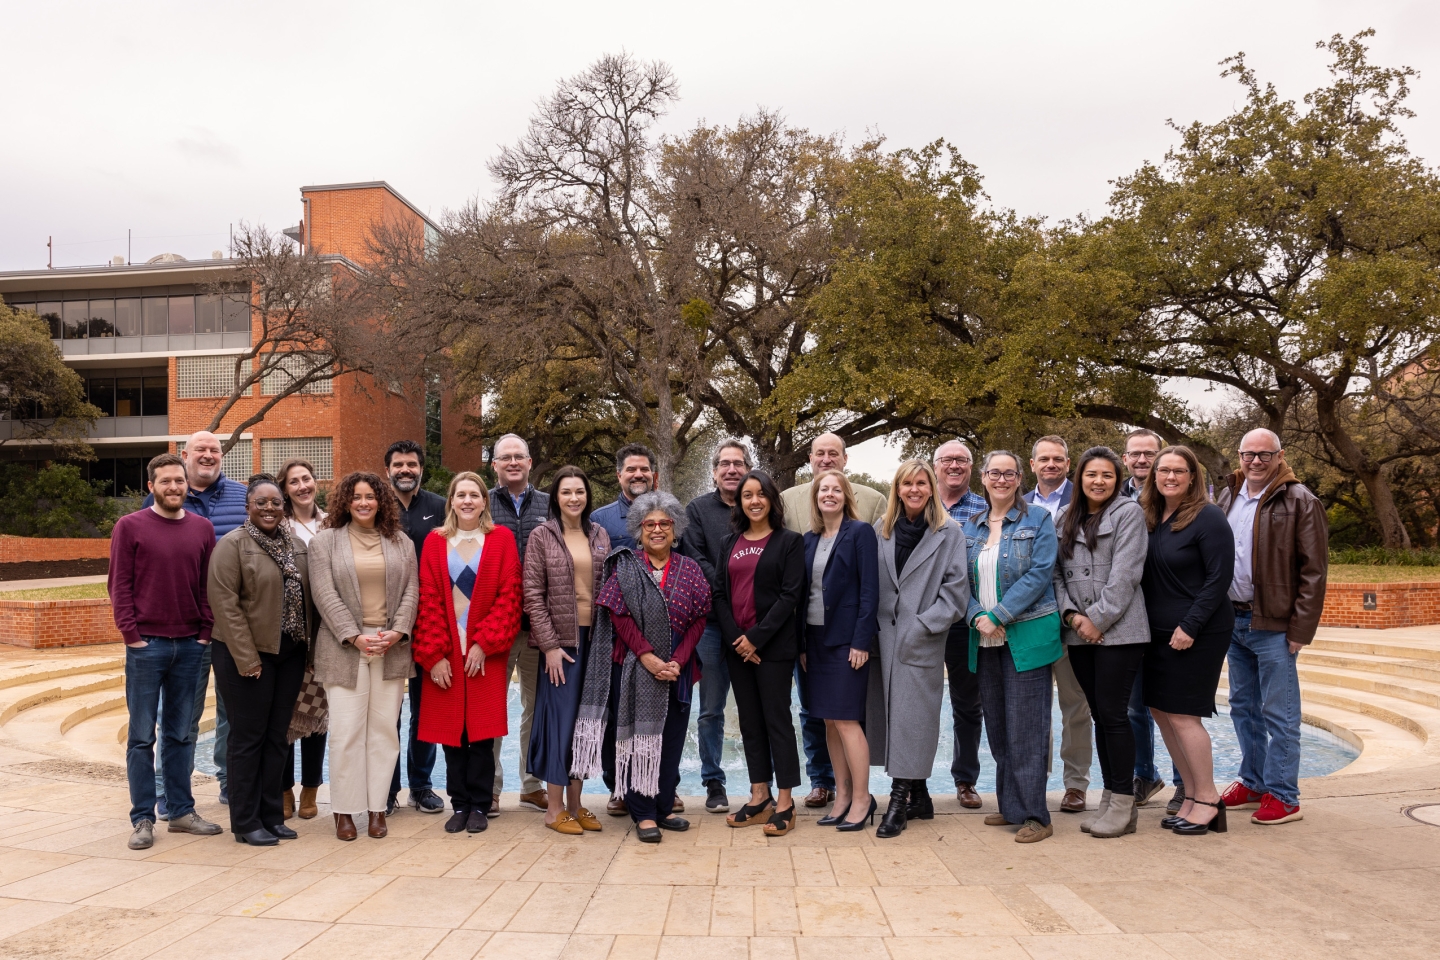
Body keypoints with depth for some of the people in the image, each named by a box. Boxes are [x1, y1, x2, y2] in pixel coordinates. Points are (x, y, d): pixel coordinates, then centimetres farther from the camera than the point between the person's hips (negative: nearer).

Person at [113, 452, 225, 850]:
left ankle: (182, 811, 19)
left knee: (181, 734, 11)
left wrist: (206, 631, 2)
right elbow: (119, 585, -3)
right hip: (146, 644, -3)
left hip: (190, 645, 3)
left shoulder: (202, 528, 8)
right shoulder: (130, 526, -1)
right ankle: (143, 819, 12)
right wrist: (131, 634, -9)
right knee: (142, 736, 4)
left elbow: (209, 585, 9)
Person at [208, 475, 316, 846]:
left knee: (278, 736, 11)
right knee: (249, 738, 2)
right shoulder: (232, 544, -8)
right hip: (249, 655, -6)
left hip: (290, 654, 6)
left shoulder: (296, 546, 11)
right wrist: (247, 658, -16)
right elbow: (225, 603, -13)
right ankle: (245, 822, 13)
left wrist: (308, 646, 6)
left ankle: (271, 815, 21)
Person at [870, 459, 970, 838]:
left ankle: (899, 802, 0)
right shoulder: (881, 530, 10)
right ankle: (919, 797, 20)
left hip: (923, 642, -4)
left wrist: (923, 624, -13)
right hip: (886, 637, 4)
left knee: (912, 715, -5)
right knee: (891, 713, 7)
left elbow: (956, 589, -5)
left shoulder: (950, 534, -1)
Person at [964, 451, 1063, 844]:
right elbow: (963, 580, 10)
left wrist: (998, 616, -16)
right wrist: (977, 617, -9)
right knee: (996, 725, 10)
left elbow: (1040, 573, -11)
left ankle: (1034, 815, 2)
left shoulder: (1037, 519, -1)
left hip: (1026, 636, -5)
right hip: (985, 639, 5)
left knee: (1025, 726, -5)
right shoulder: (972, 527, 13)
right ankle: (1011, 807, 22)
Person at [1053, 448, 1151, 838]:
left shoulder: (1129, 513, -3)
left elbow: (1124, 574, -11)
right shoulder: (1064, 518, 14)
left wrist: (1098, 618, -13)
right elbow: (1057, 572, 10)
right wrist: (1071, 614, -4)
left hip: (1118, 630, -5)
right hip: (1079, 632, 5)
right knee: (1099, 715, 10)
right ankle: (1110, 797, 19)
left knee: (1113, 713, -6)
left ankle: (1123, 803, 5)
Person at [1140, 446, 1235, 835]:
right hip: (1159, 632, 8)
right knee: (1160, 711, 8)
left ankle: (1207, 801, 9)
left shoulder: (1208, 517, -11)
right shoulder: (1150, 518, 9)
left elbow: (1220, 576, -15)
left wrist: (1190, 626, -18)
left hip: (1198, 631, -7)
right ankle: (1192, 796, 20)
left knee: (1182, 713, -6)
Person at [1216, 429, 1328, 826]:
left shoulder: (1300, 502, -8)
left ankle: (1282, 796, 10)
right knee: (1243, 708, 15)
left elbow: (1314, 570, -10)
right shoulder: (1226, 496, 10)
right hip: (1233, 621, 6)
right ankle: (1253, 784, 28)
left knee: (1279, 714, 0)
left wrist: (1301, 629, -14)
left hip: (1273, 625, -6)